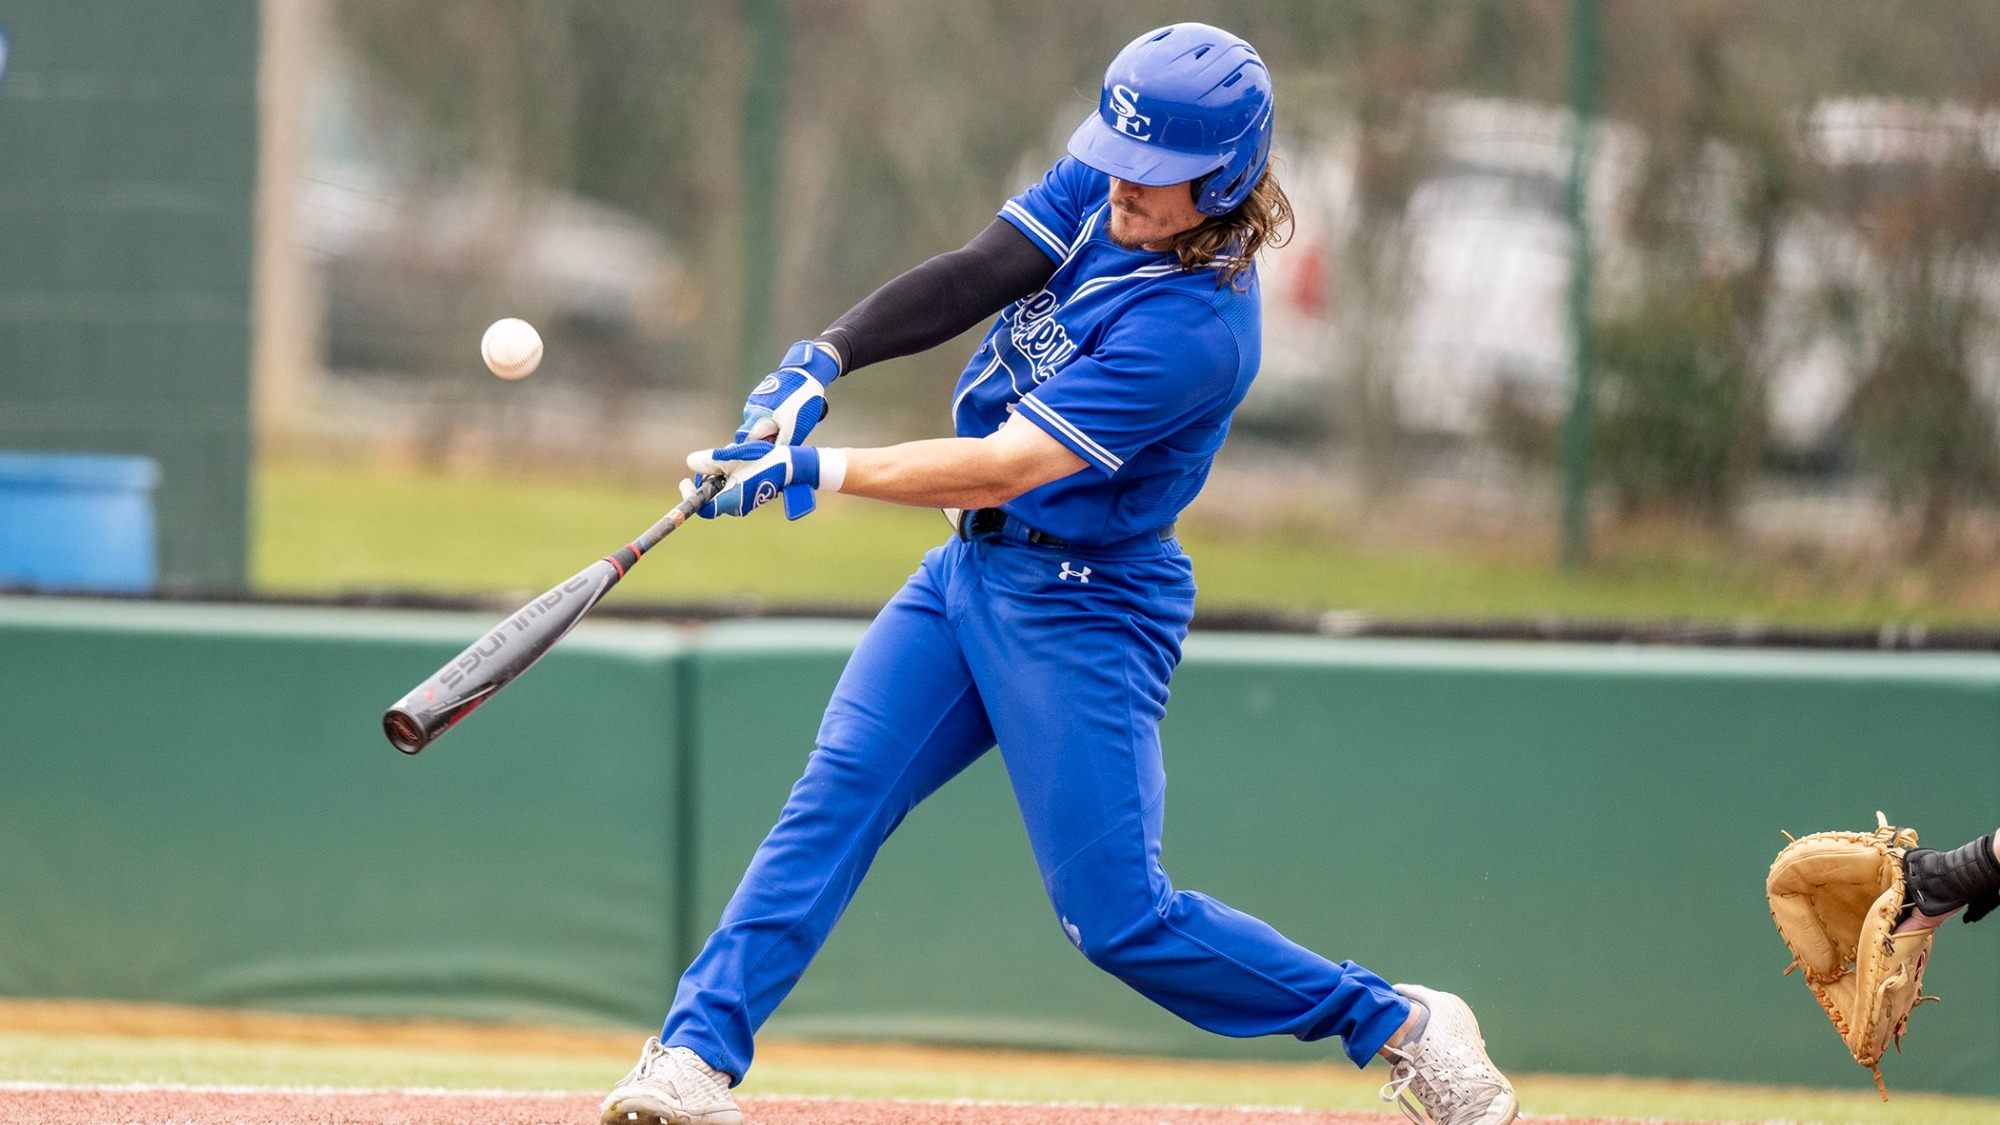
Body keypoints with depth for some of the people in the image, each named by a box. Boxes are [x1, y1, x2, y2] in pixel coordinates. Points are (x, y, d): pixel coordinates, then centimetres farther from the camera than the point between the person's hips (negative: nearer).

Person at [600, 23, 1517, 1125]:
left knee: (1121, 918, -8)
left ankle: (1401, 1026, 7)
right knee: (836, 794, -9)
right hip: (968, 572, 7)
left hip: (1086, 610, -7)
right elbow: (972, 276, -11)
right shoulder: (1098, 188, -3)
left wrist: (816, 472, -33)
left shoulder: (1197, 329, -26)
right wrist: (821, 362, -27)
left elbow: (1009, 467, -29)